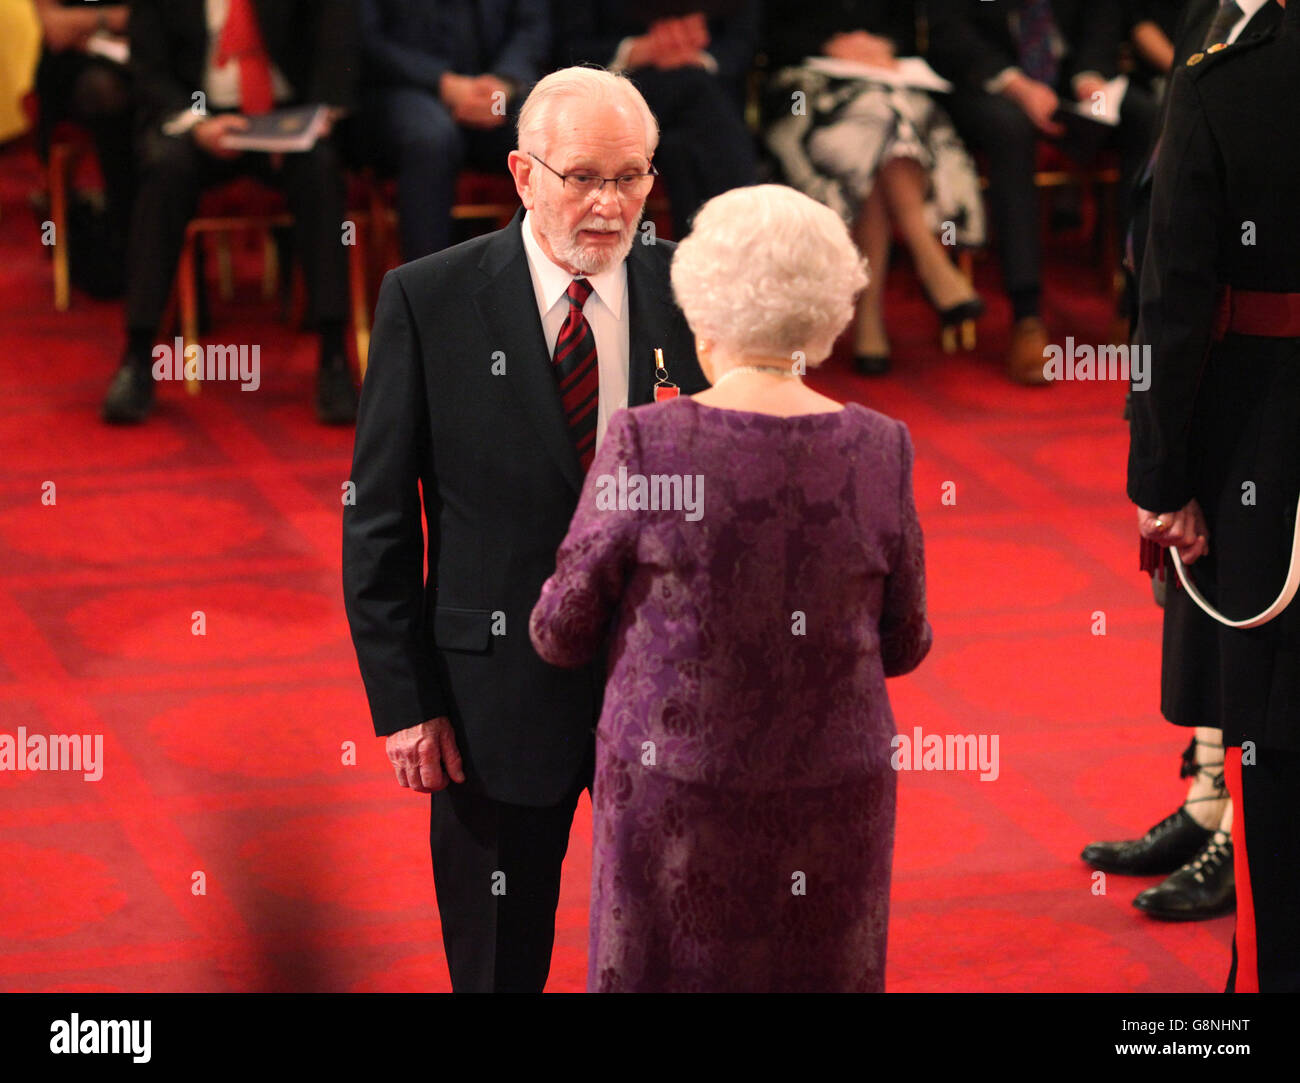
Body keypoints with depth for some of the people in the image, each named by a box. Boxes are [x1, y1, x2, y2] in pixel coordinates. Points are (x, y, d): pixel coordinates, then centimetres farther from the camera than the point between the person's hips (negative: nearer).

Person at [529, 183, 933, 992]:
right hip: (832, 796, 2)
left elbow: (562, 633, -5)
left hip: (677, 789, -2)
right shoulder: (878, 451, -8)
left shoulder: (645, 446, -14)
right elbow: (902, 644, 3)